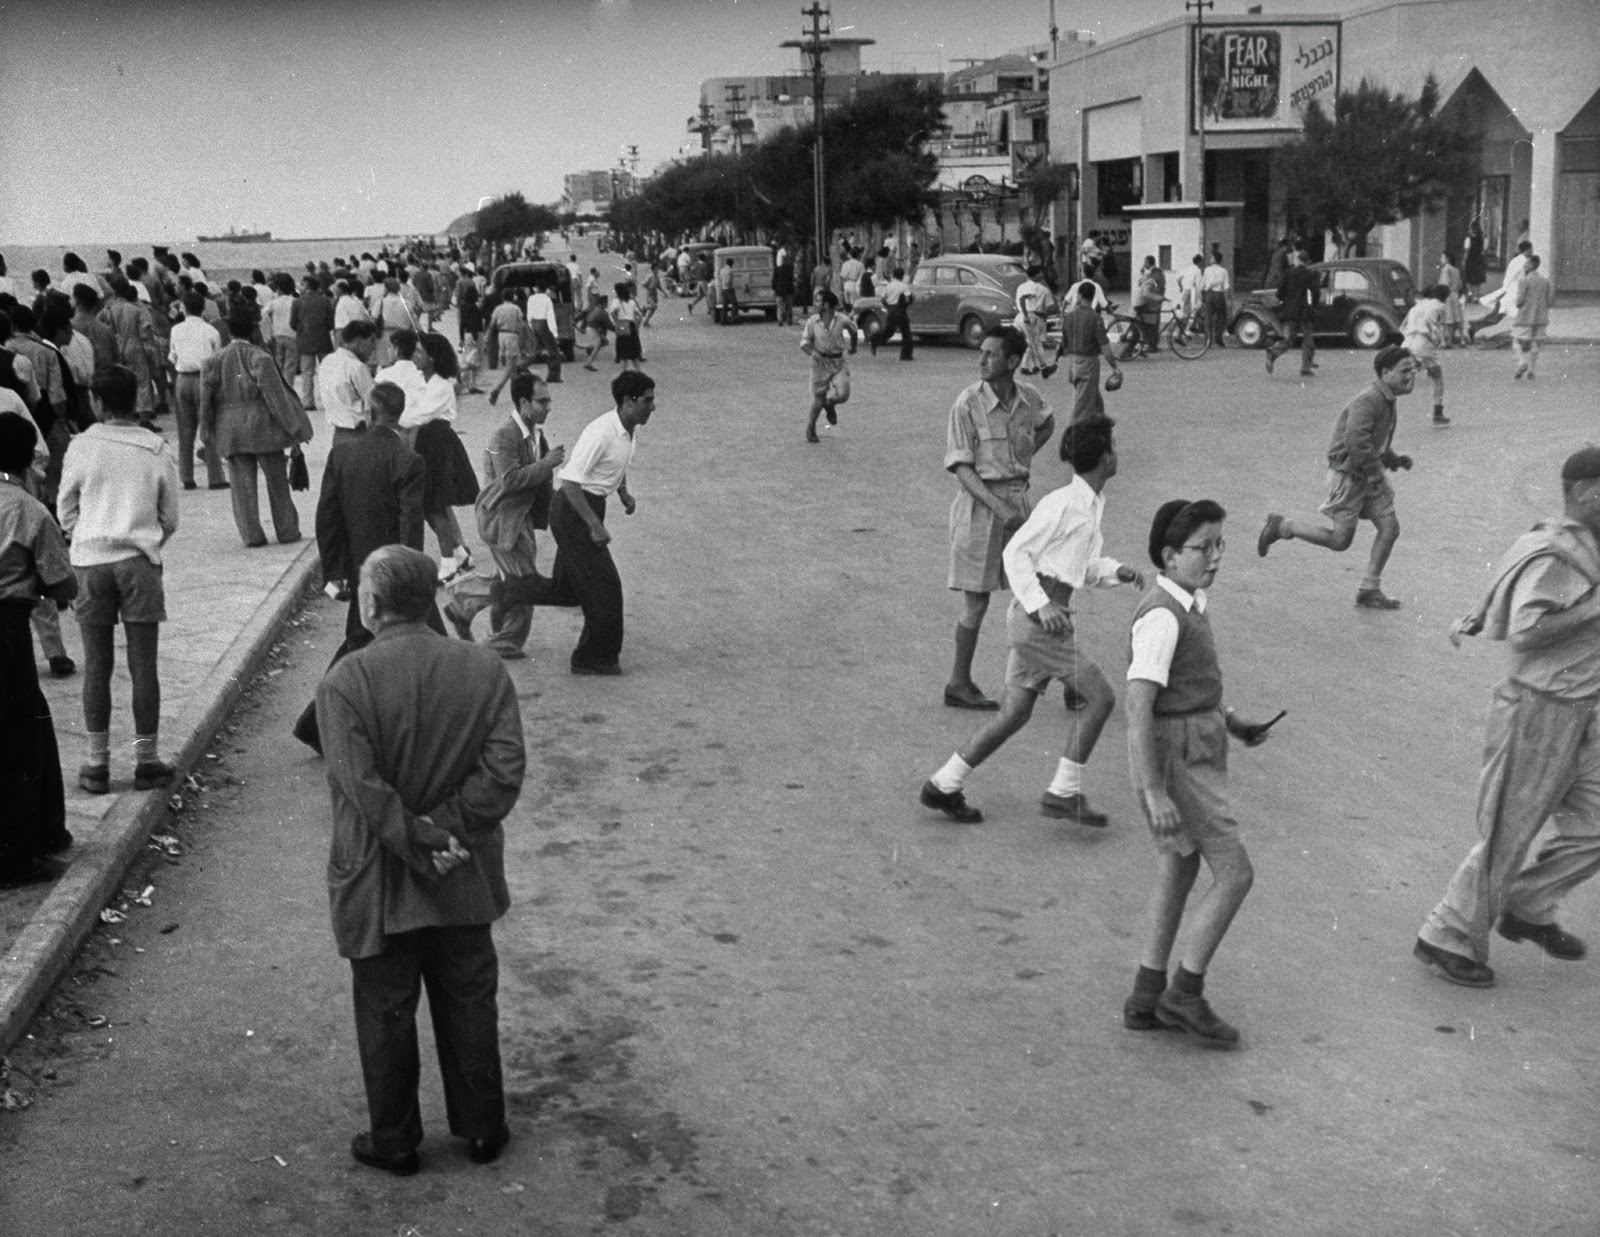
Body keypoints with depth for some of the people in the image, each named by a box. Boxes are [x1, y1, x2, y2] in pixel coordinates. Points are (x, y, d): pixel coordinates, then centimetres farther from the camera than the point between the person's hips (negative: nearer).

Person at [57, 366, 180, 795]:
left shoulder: (81, 446, -3)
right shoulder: (157, 450, -2)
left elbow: (65, 512, 5)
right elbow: (170, 518, 5)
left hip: (91, 561, 0)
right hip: (139, 560, 0)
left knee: (96, 666, 6)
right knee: (143, 666, 5)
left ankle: (97, 765, 11)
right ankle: (146, 761, 10)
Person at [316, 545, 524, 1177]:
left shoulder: (344, 683, -16)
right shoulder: (485, 670, -6)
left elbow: (365, 789, -21)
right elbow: (504, 772, -12)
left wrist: (420, 845, -14)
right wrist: (445, 835, -12)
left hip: (378, 886, -3)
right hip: (467, 884, 3)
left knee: (386, 1016, 13)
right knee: (470, 1005, 18)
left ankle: (394, 1142, 27)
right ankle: (483, 1130, 30)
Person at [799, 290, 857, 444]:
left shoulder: (841, 320, -8)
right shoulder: (812, 321, -8)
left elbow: (853, 329, 14)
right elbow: (804, 343, -1)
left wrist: (854, 347, 30)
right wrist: (812, 352, -23)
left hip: (838, 362, 0)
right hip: (820, 362, 0)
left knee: (843, 393, -19)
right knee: (818, 399, 1)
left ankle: (829, 404, 18)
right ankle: (810, 430, 24)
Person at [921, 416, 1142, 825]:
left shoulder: (1091, 505, 16)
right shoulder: (1062, 503, -13)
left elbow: (1083, 568, 26)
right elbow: (1015, 552, -14)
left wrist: (1117, 571, 8)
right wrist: (1040, 604, -21)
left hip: (1038, 619, 10)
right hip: (1039, 618, -10)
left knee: (1015, 712, 11)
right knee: (1098, 696, -8)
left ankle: (944, 786, 16)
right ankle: (1064, 792, -2)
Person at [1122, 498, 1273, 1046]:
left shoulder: (1193, 603, 7)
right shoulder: (1161, 617, -22)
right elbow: (1138, 709, -26)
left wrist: (1232, 722, 11)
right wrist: (1154, 794, -28)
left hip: (1196, 756, 10)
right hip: (1174, 761, -10)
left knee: (1179, 872, 16)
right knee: (1235, 875, -5)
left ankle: (1146, 999, 25)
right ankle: (1185, 993, 8)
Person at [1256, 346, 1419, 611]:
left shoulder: (1387, 401, 10)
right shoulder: (1368, 401, -22)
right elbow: (1355, 441, -34)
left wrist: (1396, 459, 8)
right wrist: (1376, 470, -24)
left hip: (1371, 477, 9)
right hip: (1348, 475, -9)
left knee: (1390, 528, 0)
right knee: (1339, 539, -6)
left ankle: (1369, 590, 10)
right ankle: (1281, 526, 13)